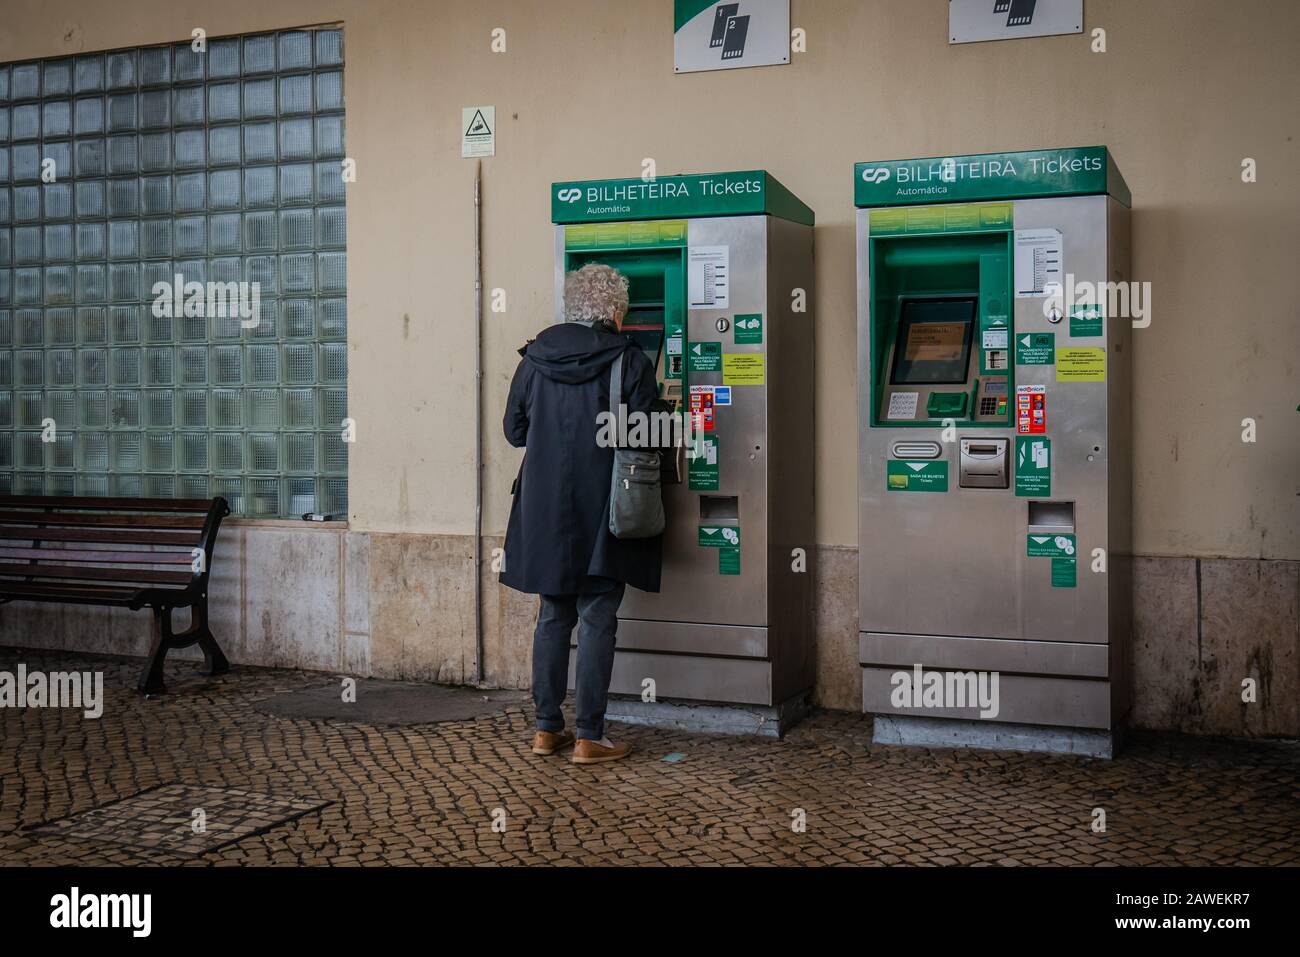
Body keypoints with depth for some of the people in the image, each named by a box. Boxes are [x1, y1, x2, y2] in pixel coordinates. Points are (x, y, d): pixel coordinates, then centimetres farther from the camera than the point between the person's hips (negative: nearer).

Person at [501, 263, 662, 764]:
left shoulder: (535, 358, 3)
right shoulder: (629, 361, -9)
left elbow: (514, 430, 10)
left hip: (546, 511, 4)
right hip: (603, 513, -4)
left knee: (553, 618, 14)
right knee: (597, 622, 2)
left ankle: (546, 729, 19)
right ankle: (589, 737, 5)